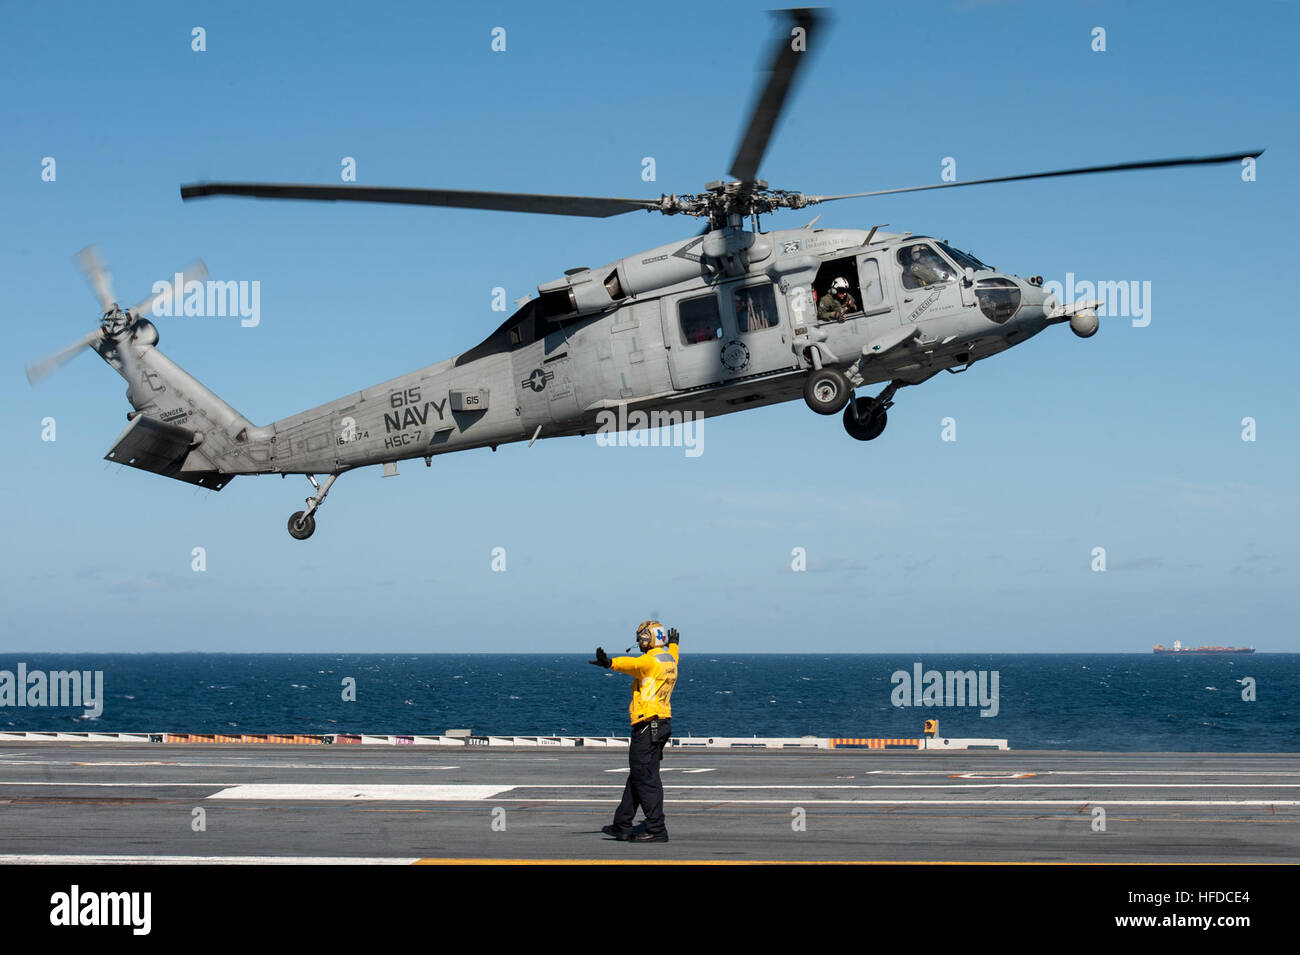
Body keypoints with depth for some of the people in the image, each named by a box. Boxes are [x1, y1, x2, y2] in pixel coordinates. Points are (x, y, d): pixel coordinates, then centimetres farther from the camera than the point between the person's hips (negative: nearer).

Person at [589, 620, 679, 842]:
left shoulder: (651, 660, -13)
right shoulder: (669, 659, 16)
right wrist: (673, 644, 64)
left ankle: (657, 829, -8)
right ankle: (622, 826, 20)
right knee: (637, 776, 14)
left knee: (645, 778, -8)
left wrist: (610, 663, -53)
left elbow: (632, 664, -35)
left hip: (648, 725, -10)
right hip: (662, 722, 10)